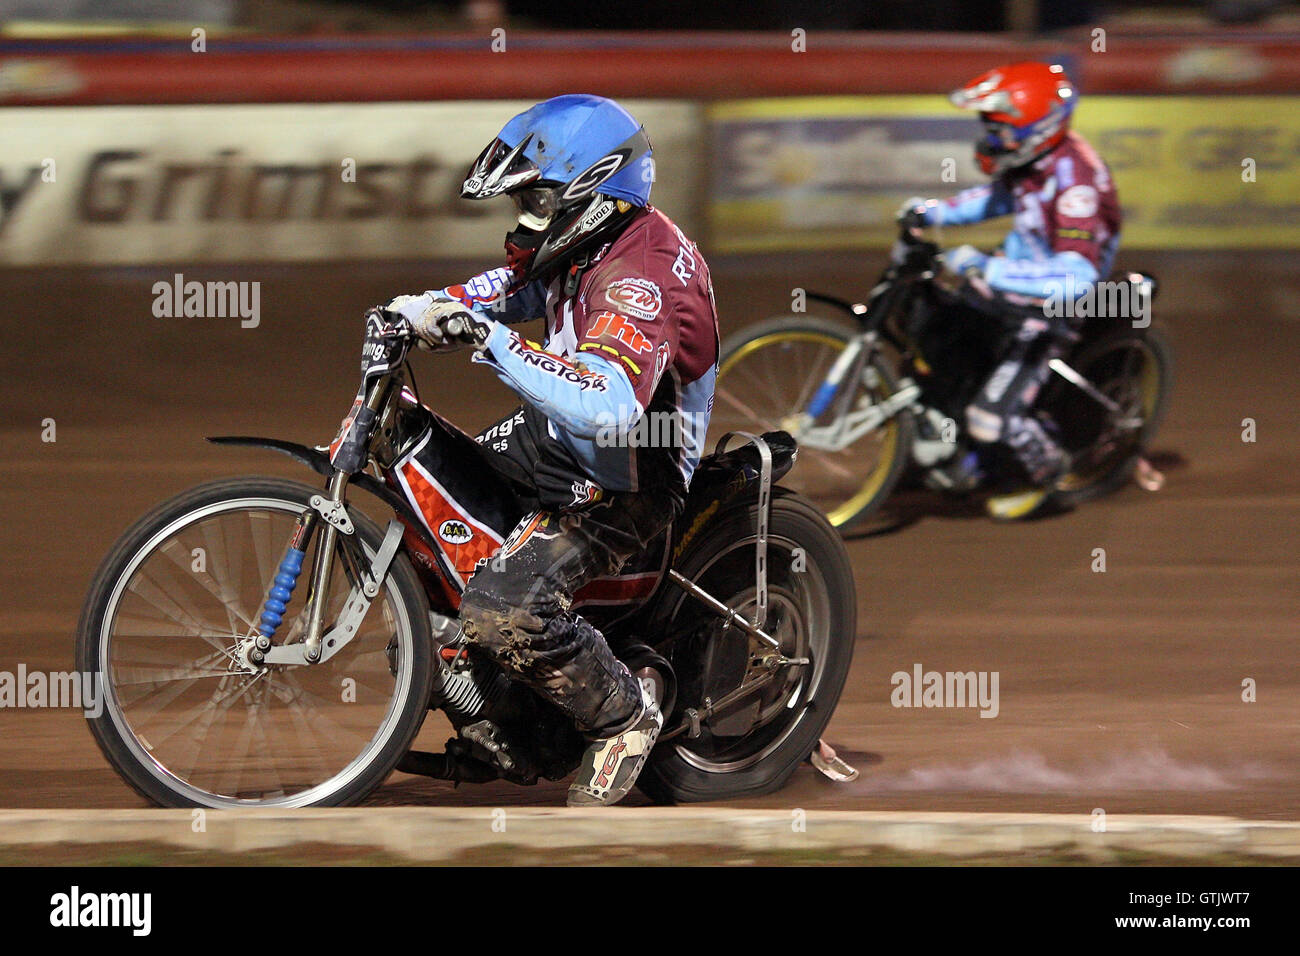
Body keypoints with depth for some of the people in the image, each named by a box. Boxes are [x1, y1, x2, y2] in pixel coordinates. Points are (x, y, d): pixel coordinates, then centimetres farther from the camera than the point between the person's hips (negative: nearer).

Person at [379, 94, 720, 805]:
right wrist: (424, 307, 2)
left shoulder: (638, 281, -34)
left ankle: (624, 716, -2)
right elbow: (516, 285, 20)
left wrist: (490, 338, -48)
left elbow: (606, 410, -50)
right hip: (563, 435, 10)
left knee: (502, 613, -25)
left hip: (623, 481, -10)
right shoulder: (590, 242, -2)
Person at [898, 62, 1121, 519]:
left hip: (1050, 308, -9)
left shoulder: (1075, 181, -32)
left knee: (993, 415, -15)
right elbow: (1000, 198, 20)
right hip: (1015, 269, 9)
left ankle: (1045, 466, 18)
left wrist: (988, 269, -47)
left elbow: (1077, 275, -43)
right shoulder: (1029, 160, -5)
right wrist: (935, 212, 5)